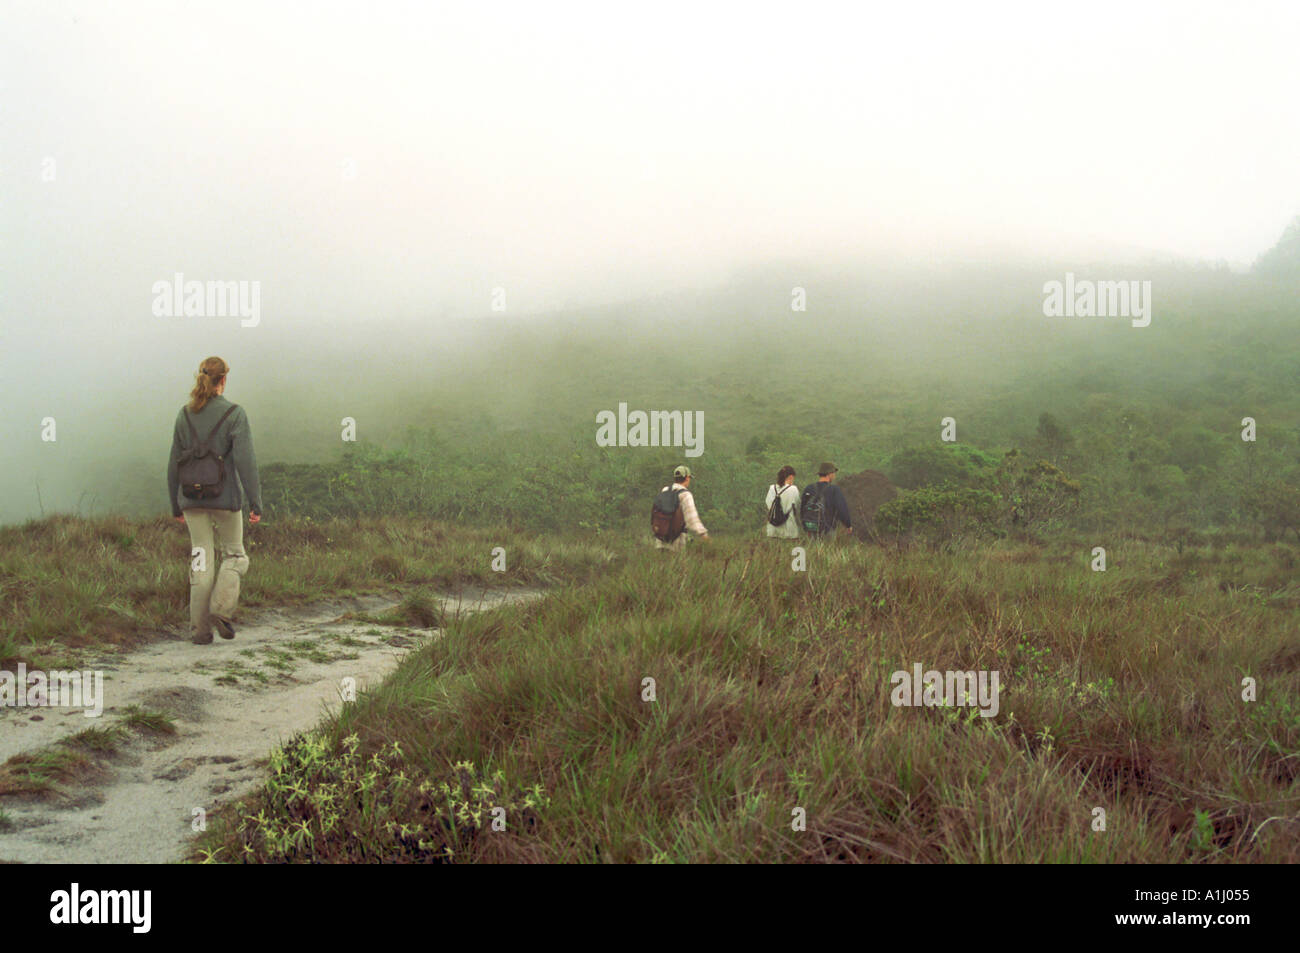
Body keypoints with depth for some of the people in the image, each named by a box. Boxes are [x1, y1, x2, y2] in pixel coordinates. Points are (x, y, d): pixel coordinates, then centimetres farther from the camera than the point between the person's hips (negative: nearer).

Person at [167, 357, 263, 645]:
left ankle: (200, 628, 5)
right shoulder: (234, 414, -8)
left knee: (201, 562, 8)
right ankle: (222, 609, -7)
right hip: (225, 497, -3)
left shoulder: (185, 414, 4)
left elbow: (175, 462, 8)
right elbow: (245, 461, -14)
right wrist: (256, 503, -11)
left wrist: (176, 505, 16)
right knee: (234, 556, 14)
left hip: (192, 498, 3)